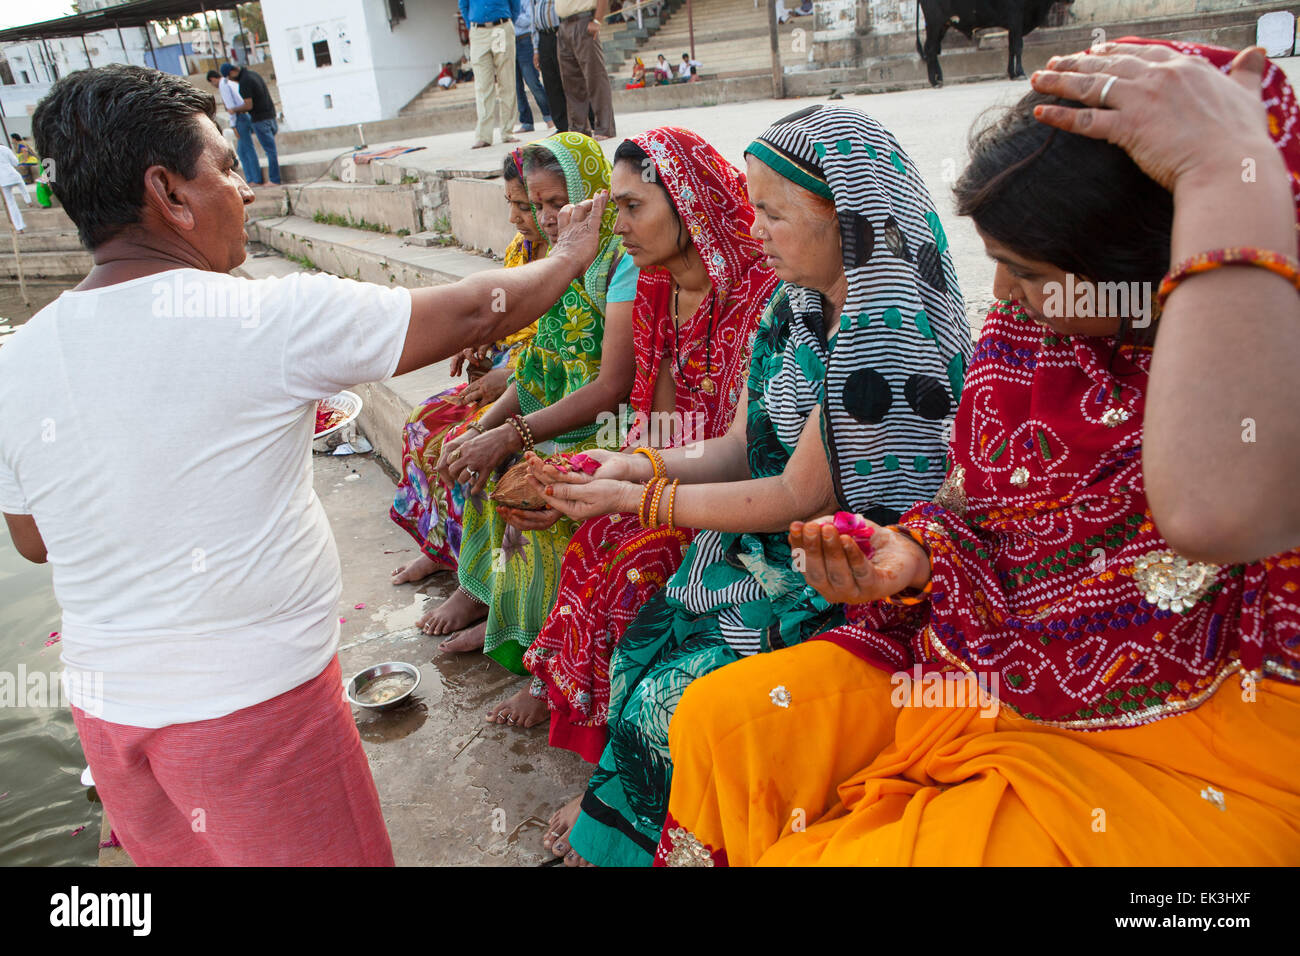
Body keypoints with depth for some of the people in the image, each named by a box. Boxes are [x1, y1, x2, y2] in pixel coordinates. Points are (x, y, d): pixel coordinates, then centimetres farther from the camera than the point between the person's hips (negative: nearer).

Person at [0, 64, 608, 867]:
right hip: (256, 703, -6)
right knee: (328, 850, 15)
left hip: (107, 705, 6)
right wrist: (569, 257, 7)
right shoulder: (268, 317, -20)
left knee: (180, 852, 26)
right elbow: (471, 313, -10)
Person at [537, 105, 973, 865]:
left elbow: (801, 497, -21)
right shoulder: (795, 308, 4)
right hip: (773, 555, 8)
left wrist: (635, 500, -17)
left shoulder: (888, 333, -24)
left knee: (667, 704, -11)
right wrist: (644, 466, -11)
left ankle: (616, 832, 18)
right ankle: (602, 828, 22)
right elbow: (742, 448, 7)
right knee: (635, 651, 0)